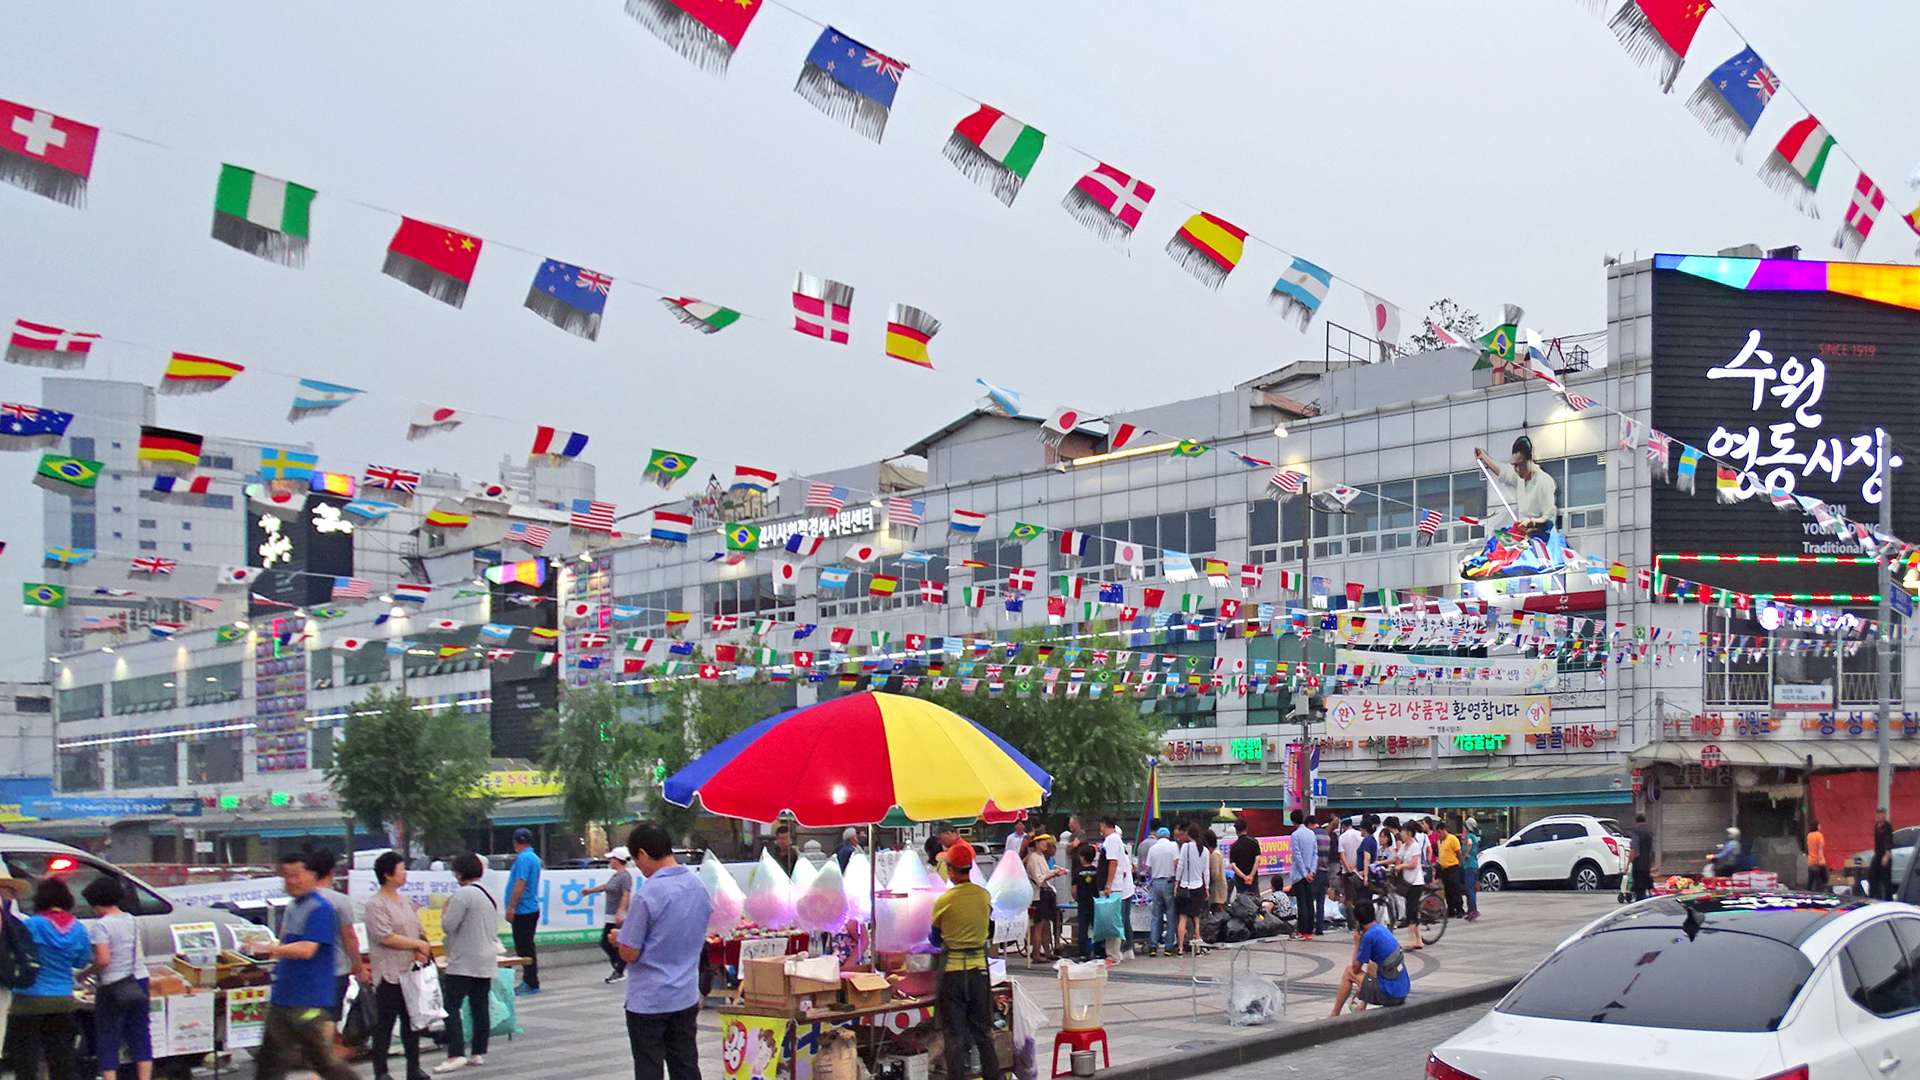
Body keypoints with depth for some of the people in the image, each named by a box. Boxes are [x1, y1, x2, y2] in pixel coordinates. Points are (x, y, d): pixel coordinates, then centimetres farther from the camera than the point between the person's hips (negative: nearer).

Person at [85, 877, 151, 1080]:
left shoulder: (101, 925, -12)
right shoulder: (132, 921, 9)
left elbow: (103, 960, -20)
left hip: (112, 987, -6)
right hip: (138, 980, 6)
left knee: (108, 1041, 2)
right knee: (140, 1035, 12)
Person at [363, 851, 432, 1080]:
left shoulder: (406, 903, 15)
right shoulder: (375, 905, -10)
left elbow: (420, 931, 18)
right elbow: (385, 937, -18)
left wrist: (421, 953, -2)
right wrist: (418, 945, -11)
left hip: (410, 971, 7)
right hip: (388, 973, -7)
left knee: (412, 1021, 10)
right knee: (385, 1023, -3)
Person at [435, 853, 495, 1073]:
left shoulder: (462, 894, -13)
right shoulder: (489, 895, 14)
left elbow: (448, 926, -14)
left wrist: (445, 911, 2)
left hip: (464, 962, -8)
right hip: (487, 961, 8)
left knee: (452, 1006, -7)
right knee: (481, 1007, 11)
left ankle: (456, 1054, -15)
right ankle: (479, 1052, 14)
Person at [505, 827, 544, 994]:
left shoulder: (523, 858, -15)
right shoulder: (534, 858, 16)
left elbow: (520, 884, -23)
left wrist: (511, 906, -21)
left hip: (523, 910, -10)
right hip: (531, 909, 10)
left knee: (524, 948, -6)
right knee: (527, 947, 14)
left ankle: (531, 983, -5)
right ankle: (529, 981, 18)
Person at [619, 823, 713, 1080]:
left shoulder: (647, 895, -20)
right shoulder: (698, 885, 2)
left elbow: (629, 954, -16)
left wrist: (619, 938, 4)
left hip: (648, 1001, -6)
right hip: (687, 997, 6)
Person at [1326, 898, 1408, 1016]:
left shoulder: (1369, 936, -15)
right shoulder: (1383, 930, 10)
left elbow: (1356, 969, -4)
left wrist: (1357, 943, 3)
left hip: (1389, 995, -8)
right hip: (1404, 990, 8)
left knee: (1348, 972, 7)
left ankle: (1334, 1015, 17)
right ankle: (1362, 1006, 33)